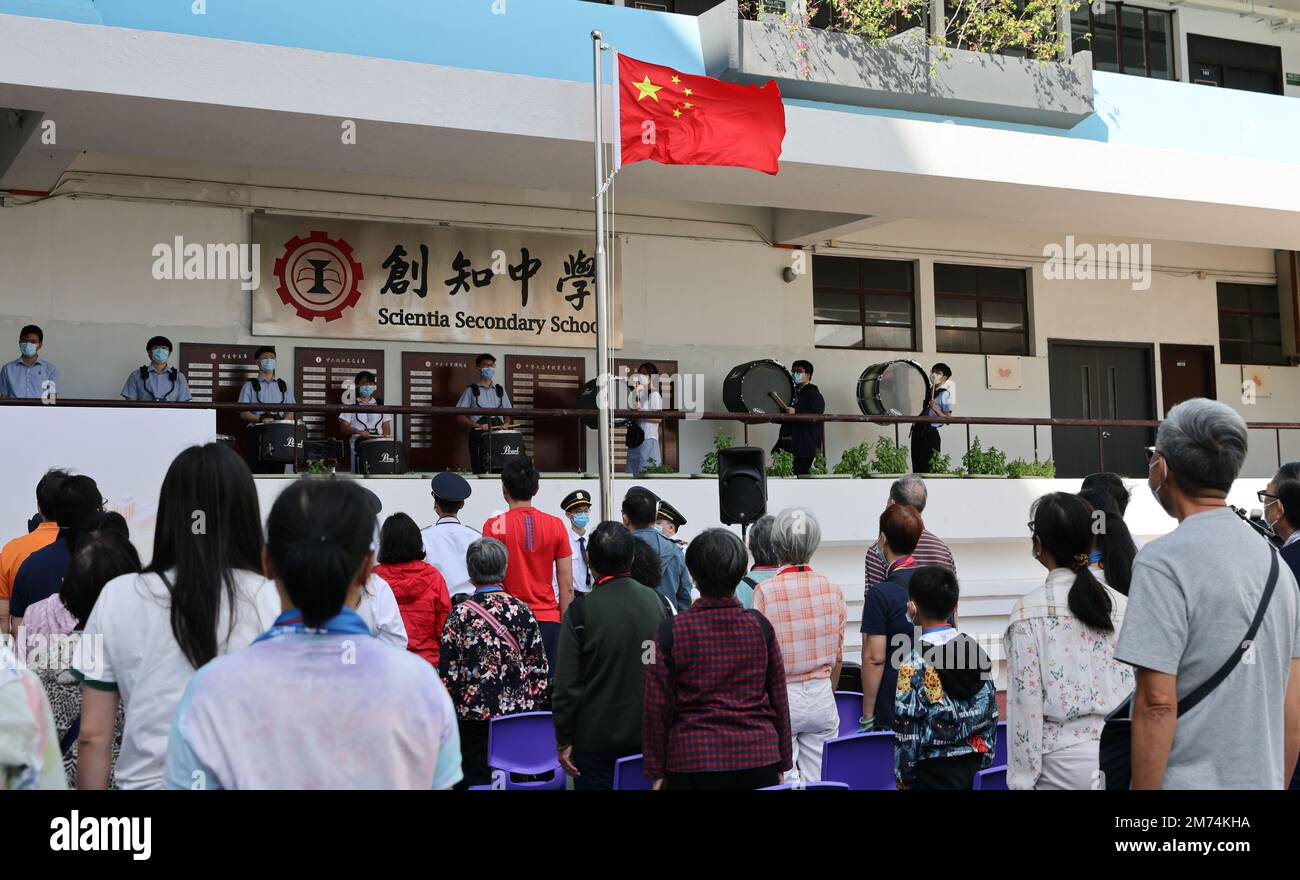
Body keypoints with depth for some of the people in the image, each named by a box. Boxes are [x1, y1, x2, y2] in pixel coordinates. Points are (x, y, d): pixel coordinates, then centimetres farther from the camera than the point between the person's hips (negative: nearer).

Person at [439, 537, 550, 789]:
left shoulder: (459, 615, -8)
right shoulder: (522, 612, -3)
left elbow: (447, 675, -6)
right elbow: (541, 671, 0)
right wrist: (541, 713, 11)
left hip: (474, 719, -2)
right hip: (520, 713, 2)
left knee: (476, 780, 8)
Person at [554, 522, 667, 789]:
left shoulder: (582, 609, -14)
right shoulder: (655, 601, 0)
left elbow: (566, 684, -13)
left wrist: (564, 740, -4)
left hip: (595, 738, -4)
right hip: (647, 736, 4)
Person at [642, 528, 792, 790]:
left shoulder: (671, 631, -6)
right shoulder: (760, 626, 1)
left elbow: (657, 708, -3)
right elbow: (779, 699, 7)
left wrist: (656, 772, 5)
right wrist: (782, 764, 16)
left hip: (693, 760, -2)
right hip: (759, 758, 2)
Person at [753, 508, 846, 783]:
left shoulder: (765, 591, -11)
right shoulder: (832, 590, 0)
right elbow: (838, 657, 8)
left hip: (780, 697, -3)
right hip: (821, 696, 3)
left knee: (784, 778, 3)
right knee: (820, 780, 8)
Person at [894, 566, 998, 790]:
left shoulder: (915, 662, -14)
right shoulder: (977, 651, 2)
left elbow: (906, 729, -13)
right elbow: (991, 716, 7)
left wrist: (904, 779, -4)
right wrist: (985, 763, 15)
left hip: (934, 772, -5)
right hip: (977, 767, 6)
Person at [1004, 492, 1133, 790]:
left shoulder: (1030, 611, -9)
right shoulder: (1122, 604, 2)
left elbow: (1026, 703, -9)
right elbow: (1139, 690, 5)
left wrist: (1022, 778, -3)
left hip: (1064, 760, -4)